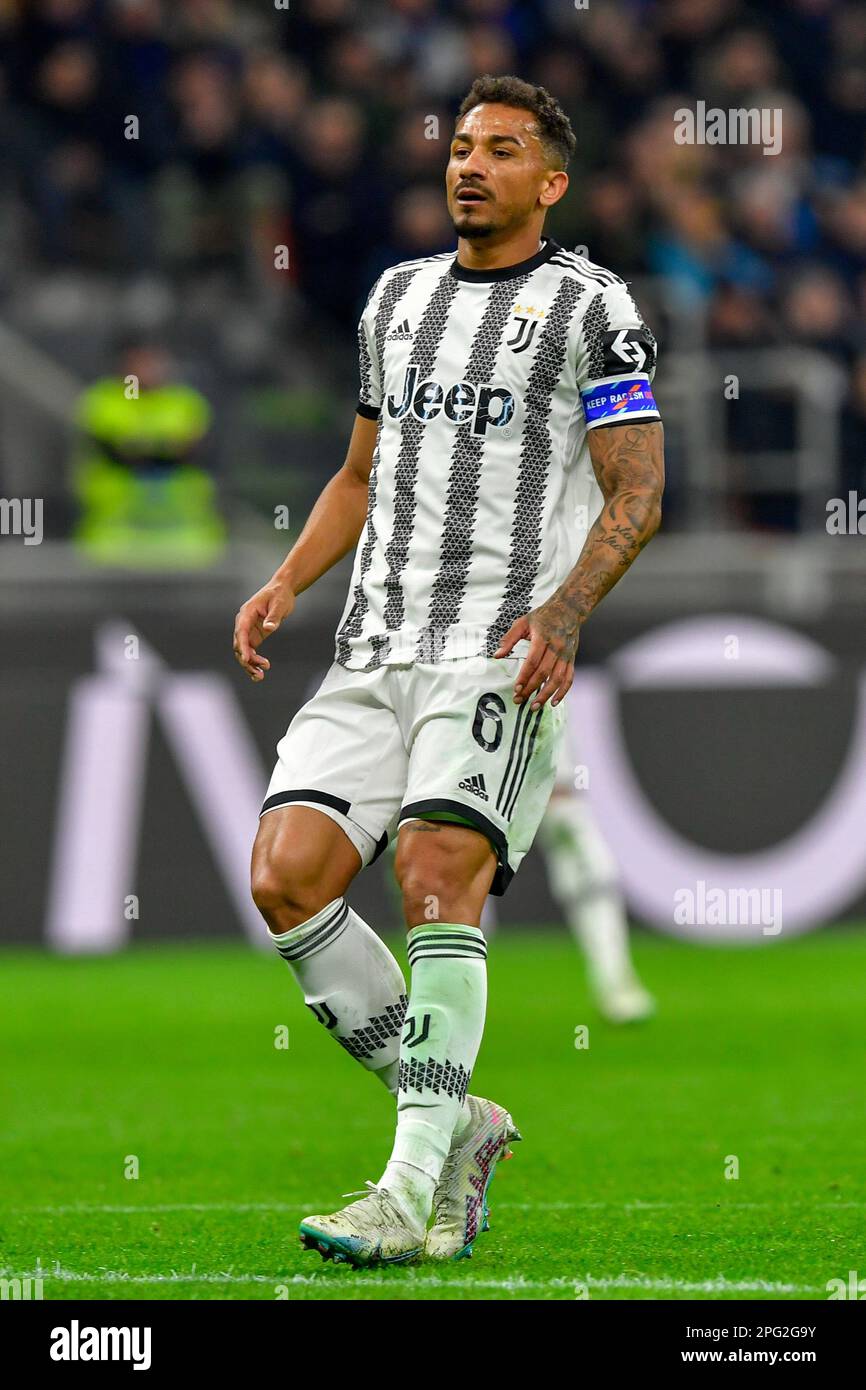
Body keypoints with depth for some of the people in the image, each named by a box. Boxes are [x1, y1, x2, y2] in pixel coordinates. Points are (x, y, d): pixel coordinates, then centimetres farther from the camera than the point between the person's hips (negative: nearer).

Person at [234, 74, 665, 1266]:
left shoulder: (591, 306, 2)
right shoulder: (398, 295, 20)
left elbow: (638, 495, -3)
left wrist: (561, 613, -19)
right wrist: (285, 585, 13)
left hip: (505, 655, -6)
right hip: (375, 652, 6)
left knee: (439, 875, -22)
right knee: (287, 877, -10)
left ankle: (416, 1190, -21)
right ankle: (454, 1121, 3)